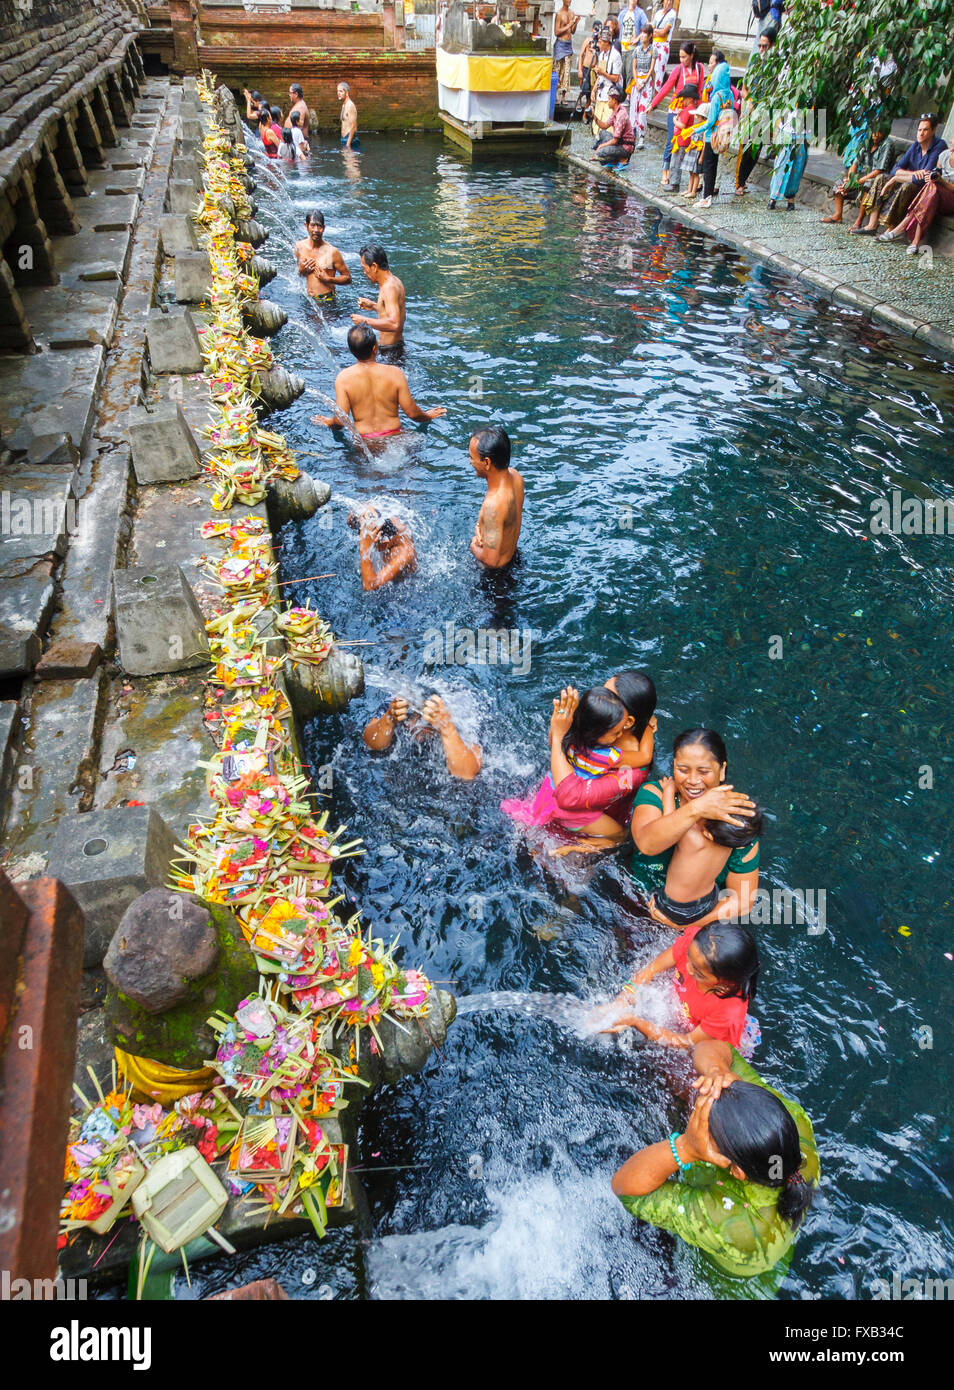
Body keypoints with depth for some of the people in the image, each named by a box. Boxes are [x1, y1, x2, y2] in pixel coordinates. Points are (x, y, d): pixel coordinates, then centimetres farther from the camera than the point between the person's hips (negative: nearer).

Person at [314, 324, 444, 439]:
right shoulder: (395, 373, -8)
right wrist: (428, 416, 19)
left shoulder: (344, 378, -9)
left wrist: (329, 422, 13)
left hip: (364, 439, -1)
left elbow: (341, 419, -12)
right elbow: (412, 413, -3)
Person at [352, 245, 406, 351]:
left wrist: (365, 320, -26)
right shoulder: (392, 281, 12)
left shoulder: (389, 288, -21)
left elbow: (394, 324, -34)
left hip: (390, 347, -10)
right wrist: (373, 305, 16)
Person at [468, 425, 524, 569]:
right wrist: (480, 525, -9)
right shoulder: (514, 475, -13)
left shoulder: (493, 504, -40)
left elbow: (491, 560, -36)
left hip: (498, 570, -8)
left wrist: (474, 548, -14)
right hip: (513, 553, 8)